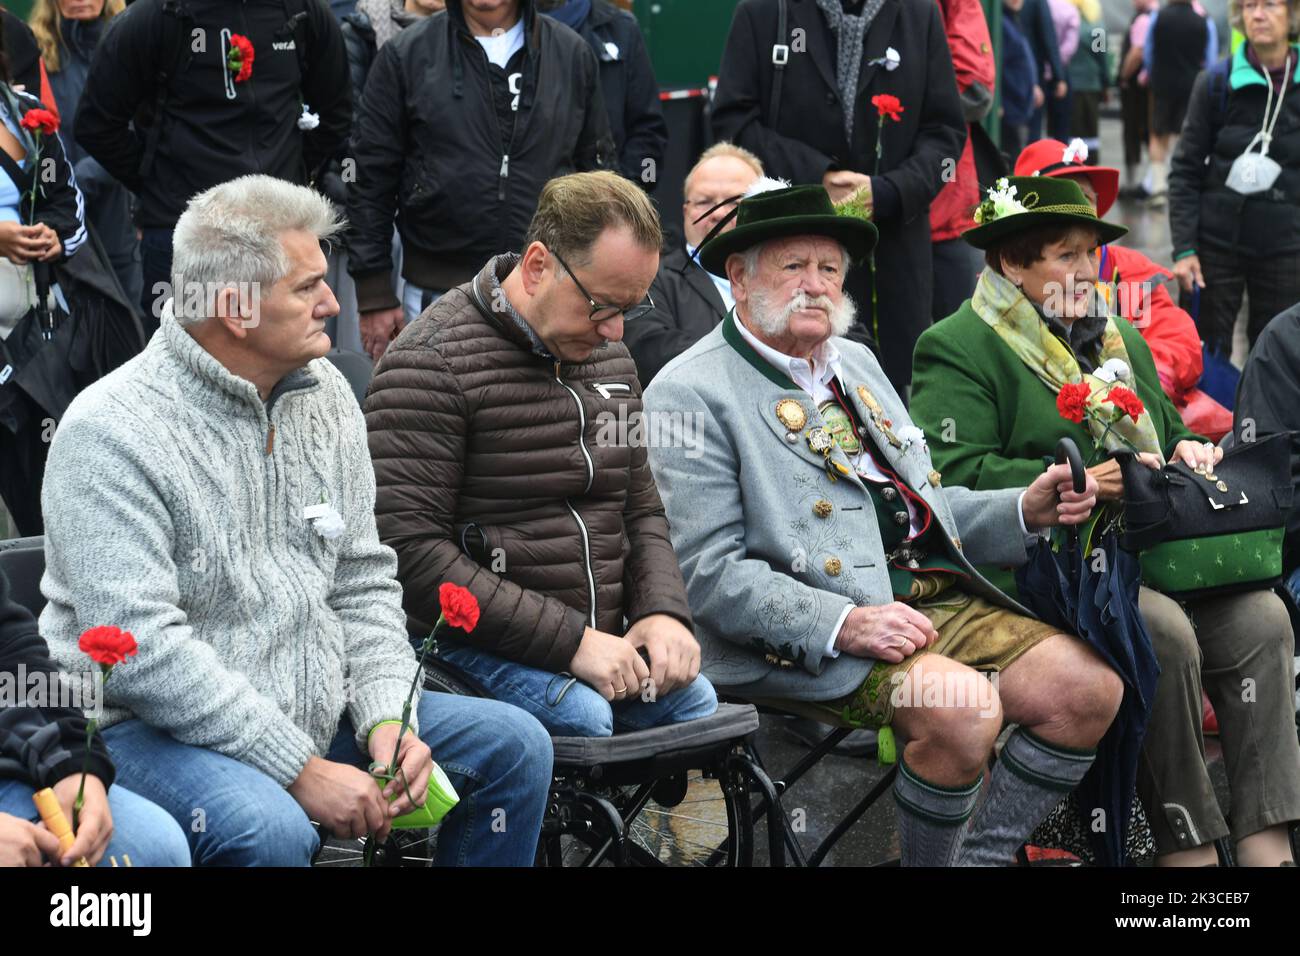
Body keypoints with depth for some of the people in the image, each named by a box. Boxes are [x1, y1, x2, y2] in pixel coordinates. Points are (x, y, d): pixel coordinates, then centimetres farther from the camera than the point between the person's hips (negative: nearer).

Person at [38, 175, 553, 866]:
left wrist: (386, 718, -6)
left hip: (314, 708, 8)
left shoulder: (324, 394, 7)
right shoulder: (113, 432, -17)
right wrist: (301, 772, -23)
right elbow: (141, 649, -24)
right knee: (268, 828, -37)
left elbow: (363, 581, 11)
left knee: (514, 746, 1)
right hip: (152, 729, -7)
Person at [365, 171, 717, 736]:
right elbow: (413, 551, -18)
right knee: (581, 713, -32)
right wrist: (570, 640, -19)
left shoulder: (611, 359, 17)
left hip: (603, 644, 7)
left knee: (698, 699, -19)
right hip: (470, 645, -7)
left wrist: (663, 611, 2)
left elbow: (642, 512, 25)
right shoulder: (431, 364, -10)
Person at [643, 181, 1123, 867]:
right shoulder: (690, 395, -6)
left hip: (931, 597, 8)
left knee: (1090, 689, -8)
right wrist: (842, 623, -25)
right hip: (803, 643, -8)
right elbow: (708, 574, -14)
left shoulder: (855, 362, 21)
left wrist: (1024, 511, 6)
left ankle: (983, 857, 3)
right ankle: (928, 863, -5)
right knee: (963, 707, -30)